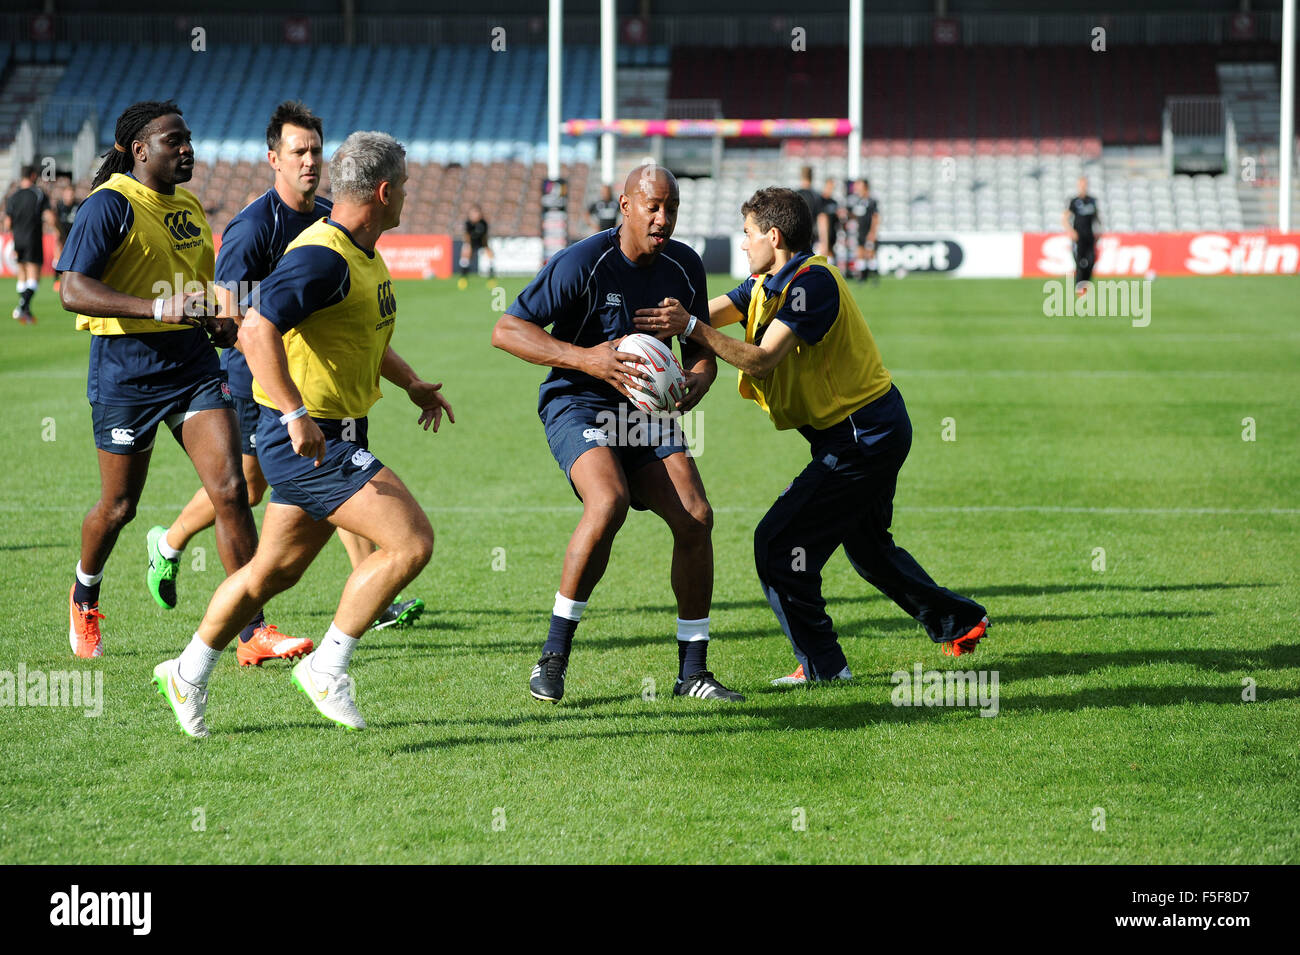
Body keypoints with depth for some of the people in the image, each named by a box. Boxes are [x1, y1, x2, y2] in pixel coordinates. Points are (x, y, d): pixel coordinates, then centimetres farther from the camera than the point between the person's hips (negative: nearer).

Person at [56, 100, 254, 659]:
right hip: (126, 374, -6)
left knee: (230, 491, -8)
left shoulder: (189, 207, 15)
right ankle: (84, 598, 38)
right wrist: (157, 308, -29)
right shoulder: (110, 205, -10)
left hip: (193, 365, 6)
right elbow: (73, 290, -20)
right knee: (118, 506, 8)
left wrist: (217, 324, 11)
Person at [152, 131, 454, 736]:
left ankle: (188, 675, 31)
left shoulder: (363, 256, 12)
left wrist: (411, 382, 27)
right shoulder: (322, 256, -20)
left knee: (276, 571, 17)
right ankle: (327, 667, -6)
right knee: (412, 540, -15)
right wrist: (296, 414, -34)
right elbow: (256, 330, -29)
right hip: (307, 440, -10)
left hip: (336, 436, 10)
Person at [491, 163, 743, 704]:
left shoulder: (684, 267, 1)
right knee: (609, 502, -31)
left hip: (646, 411, 6)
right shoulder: (582, 263, -17)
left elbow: (702, 350, 13)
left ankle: (692, 670, 1)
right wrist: (584, 358, -28)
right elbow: (506, 330, -17)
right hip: (578, 404, -6)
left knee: (695, 518, -11)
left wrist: (695, 385, -12)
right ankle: (554, 655, -18)